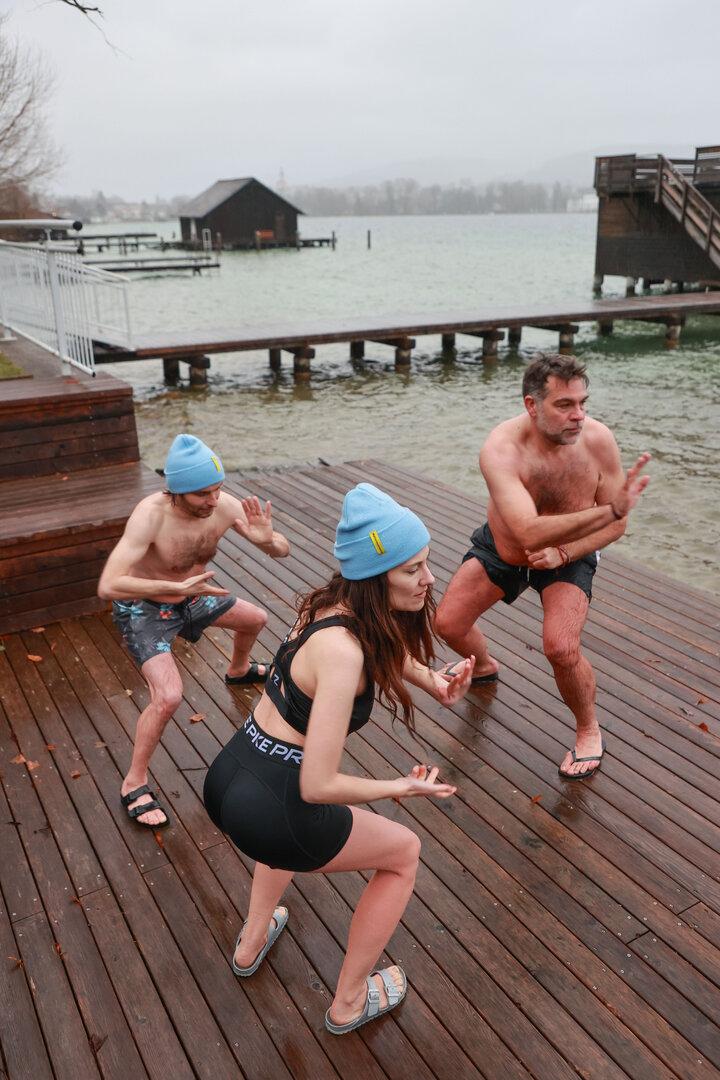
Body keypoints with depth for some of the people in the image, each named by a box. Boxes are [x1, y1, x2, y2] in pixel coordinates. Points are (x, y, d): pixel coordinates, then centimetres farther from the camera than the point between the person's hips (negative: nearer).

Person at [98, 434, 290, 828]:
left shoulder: (224, 506, -22)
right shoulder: (150, 516, -38)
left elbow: (282, 551, -13)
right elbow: (108, 586, -44)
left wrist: (267, 539, -37)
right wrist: (176, 588, -52)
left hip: (189, 595, 7)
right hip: (144, 609, -6)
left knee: (255, 619, 24)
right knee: (168, 696, -24)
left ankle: (238, 670, 59)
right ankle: (133, 784, -2)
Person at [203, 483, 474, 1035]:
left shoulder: (335, 604, -1)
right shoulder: (342, 650, -27)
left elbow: (388, 651, 22)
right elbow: (319, 785, -27)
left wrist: (435, 681, 3)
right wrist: (402, 787, -11)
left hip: (226, 777, 8)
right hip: (268, 815, -8)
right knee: (404, 852, 16)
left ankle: (253, 942, 52)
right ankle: (350, 1001, 32)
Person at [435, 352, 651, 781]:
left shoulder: (598, 440, -27)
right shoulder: (501, 449, -35)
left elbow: (616, 525, -13)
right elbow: (530, 534, -48)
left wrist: (562, 553, -27)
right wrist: (609, 508, -58)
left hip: (569, 557, -1)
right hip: (501, 548, 1)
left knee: (561, 648, -23)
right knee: (448, 622, 5)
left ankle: (589, 732, 8)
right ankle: (485, 667, 43)